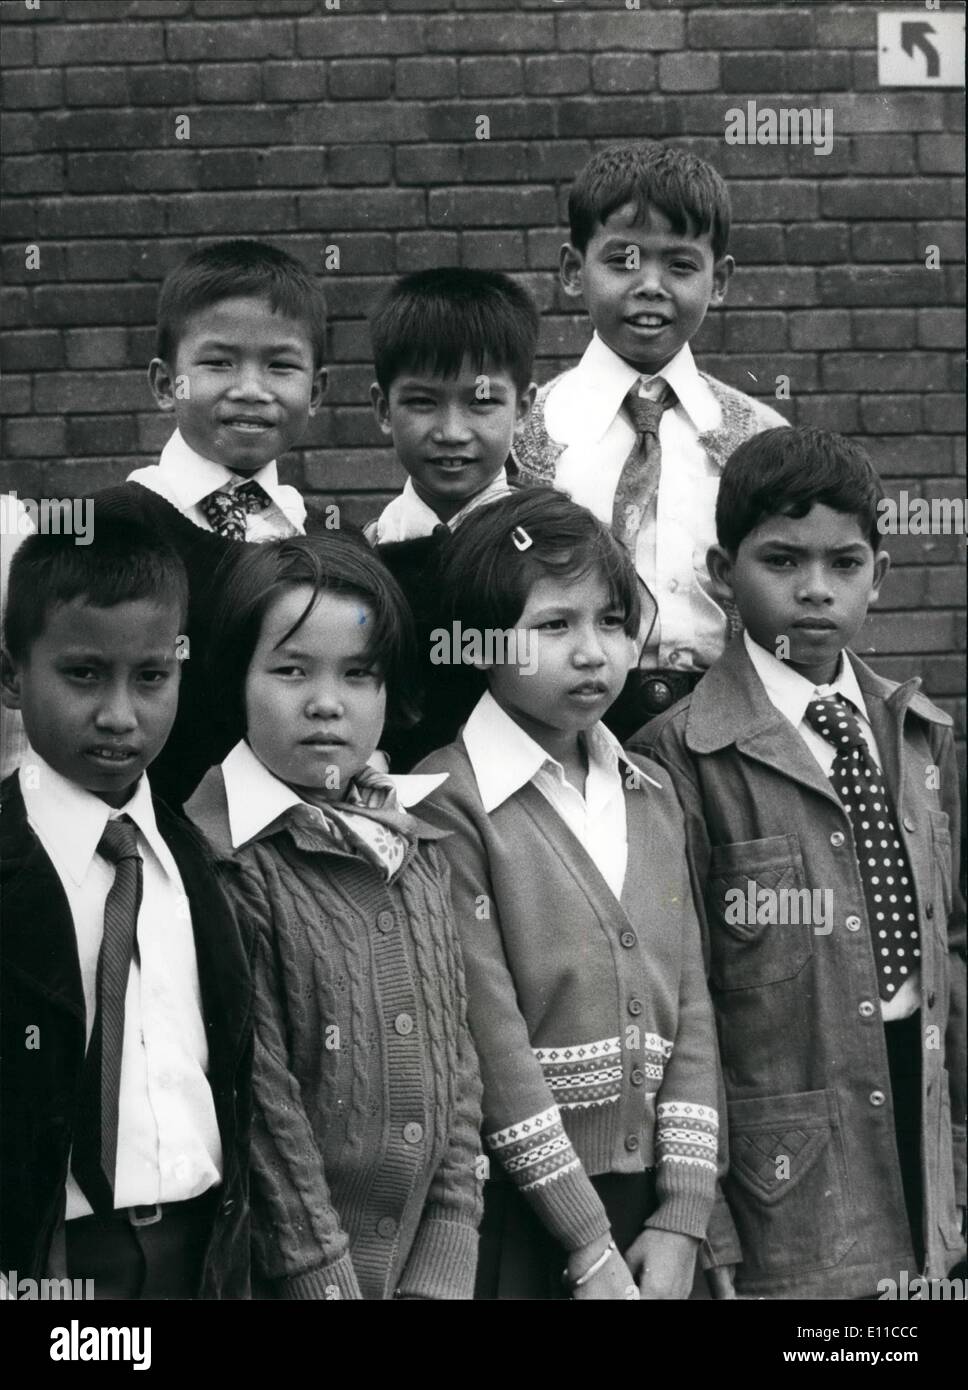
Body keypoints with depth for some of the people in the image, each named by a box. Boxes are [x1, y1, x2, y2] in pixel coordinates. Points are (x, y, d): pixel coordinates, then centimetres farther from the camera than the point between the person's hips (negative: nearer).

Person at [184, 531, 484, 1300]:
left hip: (426, 1257, 5)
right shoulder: (222, 859, -15)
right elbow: (261, 1099, -16)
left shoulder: (417, 846, 4)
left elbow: (457, 1060, 5)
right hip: (286, 1272, -5)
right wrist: (329, 1279, -14)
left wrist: (441, 1271, -2)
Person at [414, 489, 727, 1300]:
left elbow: (689, 1010, 4)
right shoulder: (452, 804, -12)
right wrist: (589, 1249, -15)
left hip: (646, 1205, 5)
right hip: (517, 1208, -5)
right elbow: (491, 1039, -16)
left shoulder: (652, 797, 7)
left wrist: (682, 1219, -4)